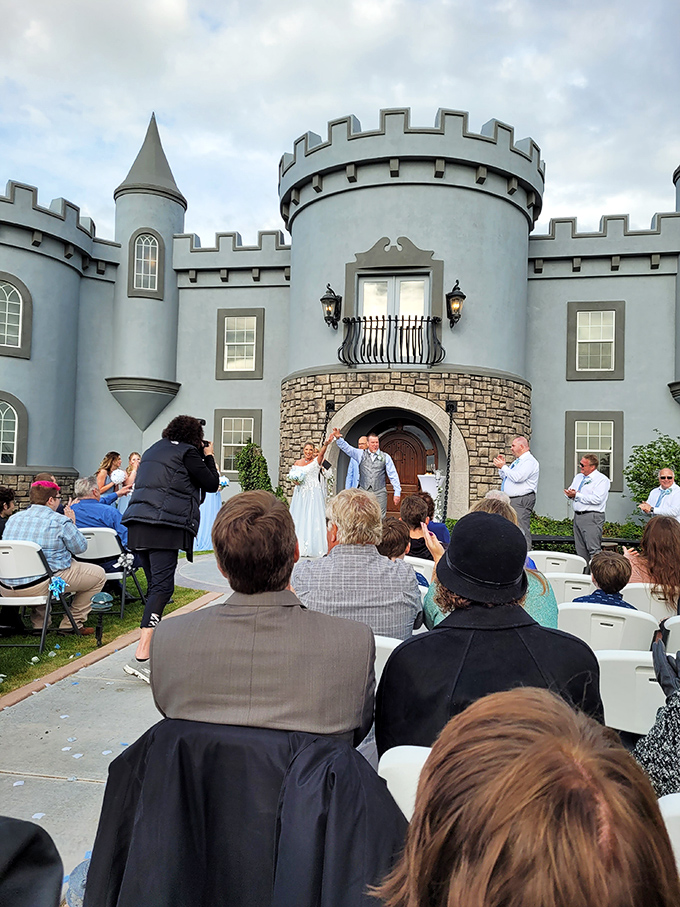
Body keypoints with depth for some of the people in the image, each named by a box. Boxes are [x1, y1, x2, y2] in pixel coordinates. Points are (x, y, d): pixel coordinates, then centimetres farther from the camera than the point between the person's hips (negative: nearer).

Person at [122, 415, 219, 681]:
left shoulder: (154, 450, 24)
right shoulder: (188, 452, 0)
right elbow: (212, 484, 2)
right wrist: (208, 456, 17)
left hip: (138, 524, 9)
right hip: (165, 526, -9)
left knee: (155, 584, 16)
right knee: (162, 586, -13)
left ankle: (153, 642, 23)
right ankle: (141, 657, -21)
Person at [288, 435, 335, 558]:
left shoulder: (316, 461, 0)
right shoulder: (298, 462, 11)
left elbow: (322, 452, -21)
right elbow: (293, 476, 20)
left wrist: (326, 443, -41)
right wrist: (295, 480, -4)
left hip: (314, 493, -4)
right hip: (300, 493, 4)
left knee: (313, 518, -6)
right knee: (299, 519, 4)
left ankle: (312, 548, -1)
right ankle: (299, 547, 11)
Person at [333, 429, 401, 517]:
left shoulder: (385, 457, 6)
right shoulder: (360, 454, 8)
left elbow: (393, 475, 6)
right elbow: (347, 448, 1)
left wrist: (397, 492, 2)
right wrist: (338, 438, -17)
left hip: (379, 493, -1)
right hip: (364, 492, 1)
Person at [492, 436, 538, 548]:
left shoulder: (529, 461, -10)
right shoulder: (517, 461, 20)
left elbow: (517, 477, -25)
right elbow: (504, 477, 28)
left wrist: (503, 466, -14)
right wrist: (501, 466, 12)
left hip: (522, 501, -10)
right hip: (510, 500, 10)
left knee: (522, 531, -11)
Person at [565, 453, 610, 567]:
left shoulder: (602, 479, -7)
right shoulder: (578, 477, 18)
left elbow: (597, 499, -19)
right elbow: (570, 491, 20)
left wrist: (577, 495, -17)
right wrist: (570, 494, -5)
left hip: (592, 518, -8)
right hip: (577, 516, 8)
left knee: (594, 550, -11)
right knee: (580, 550, 12)